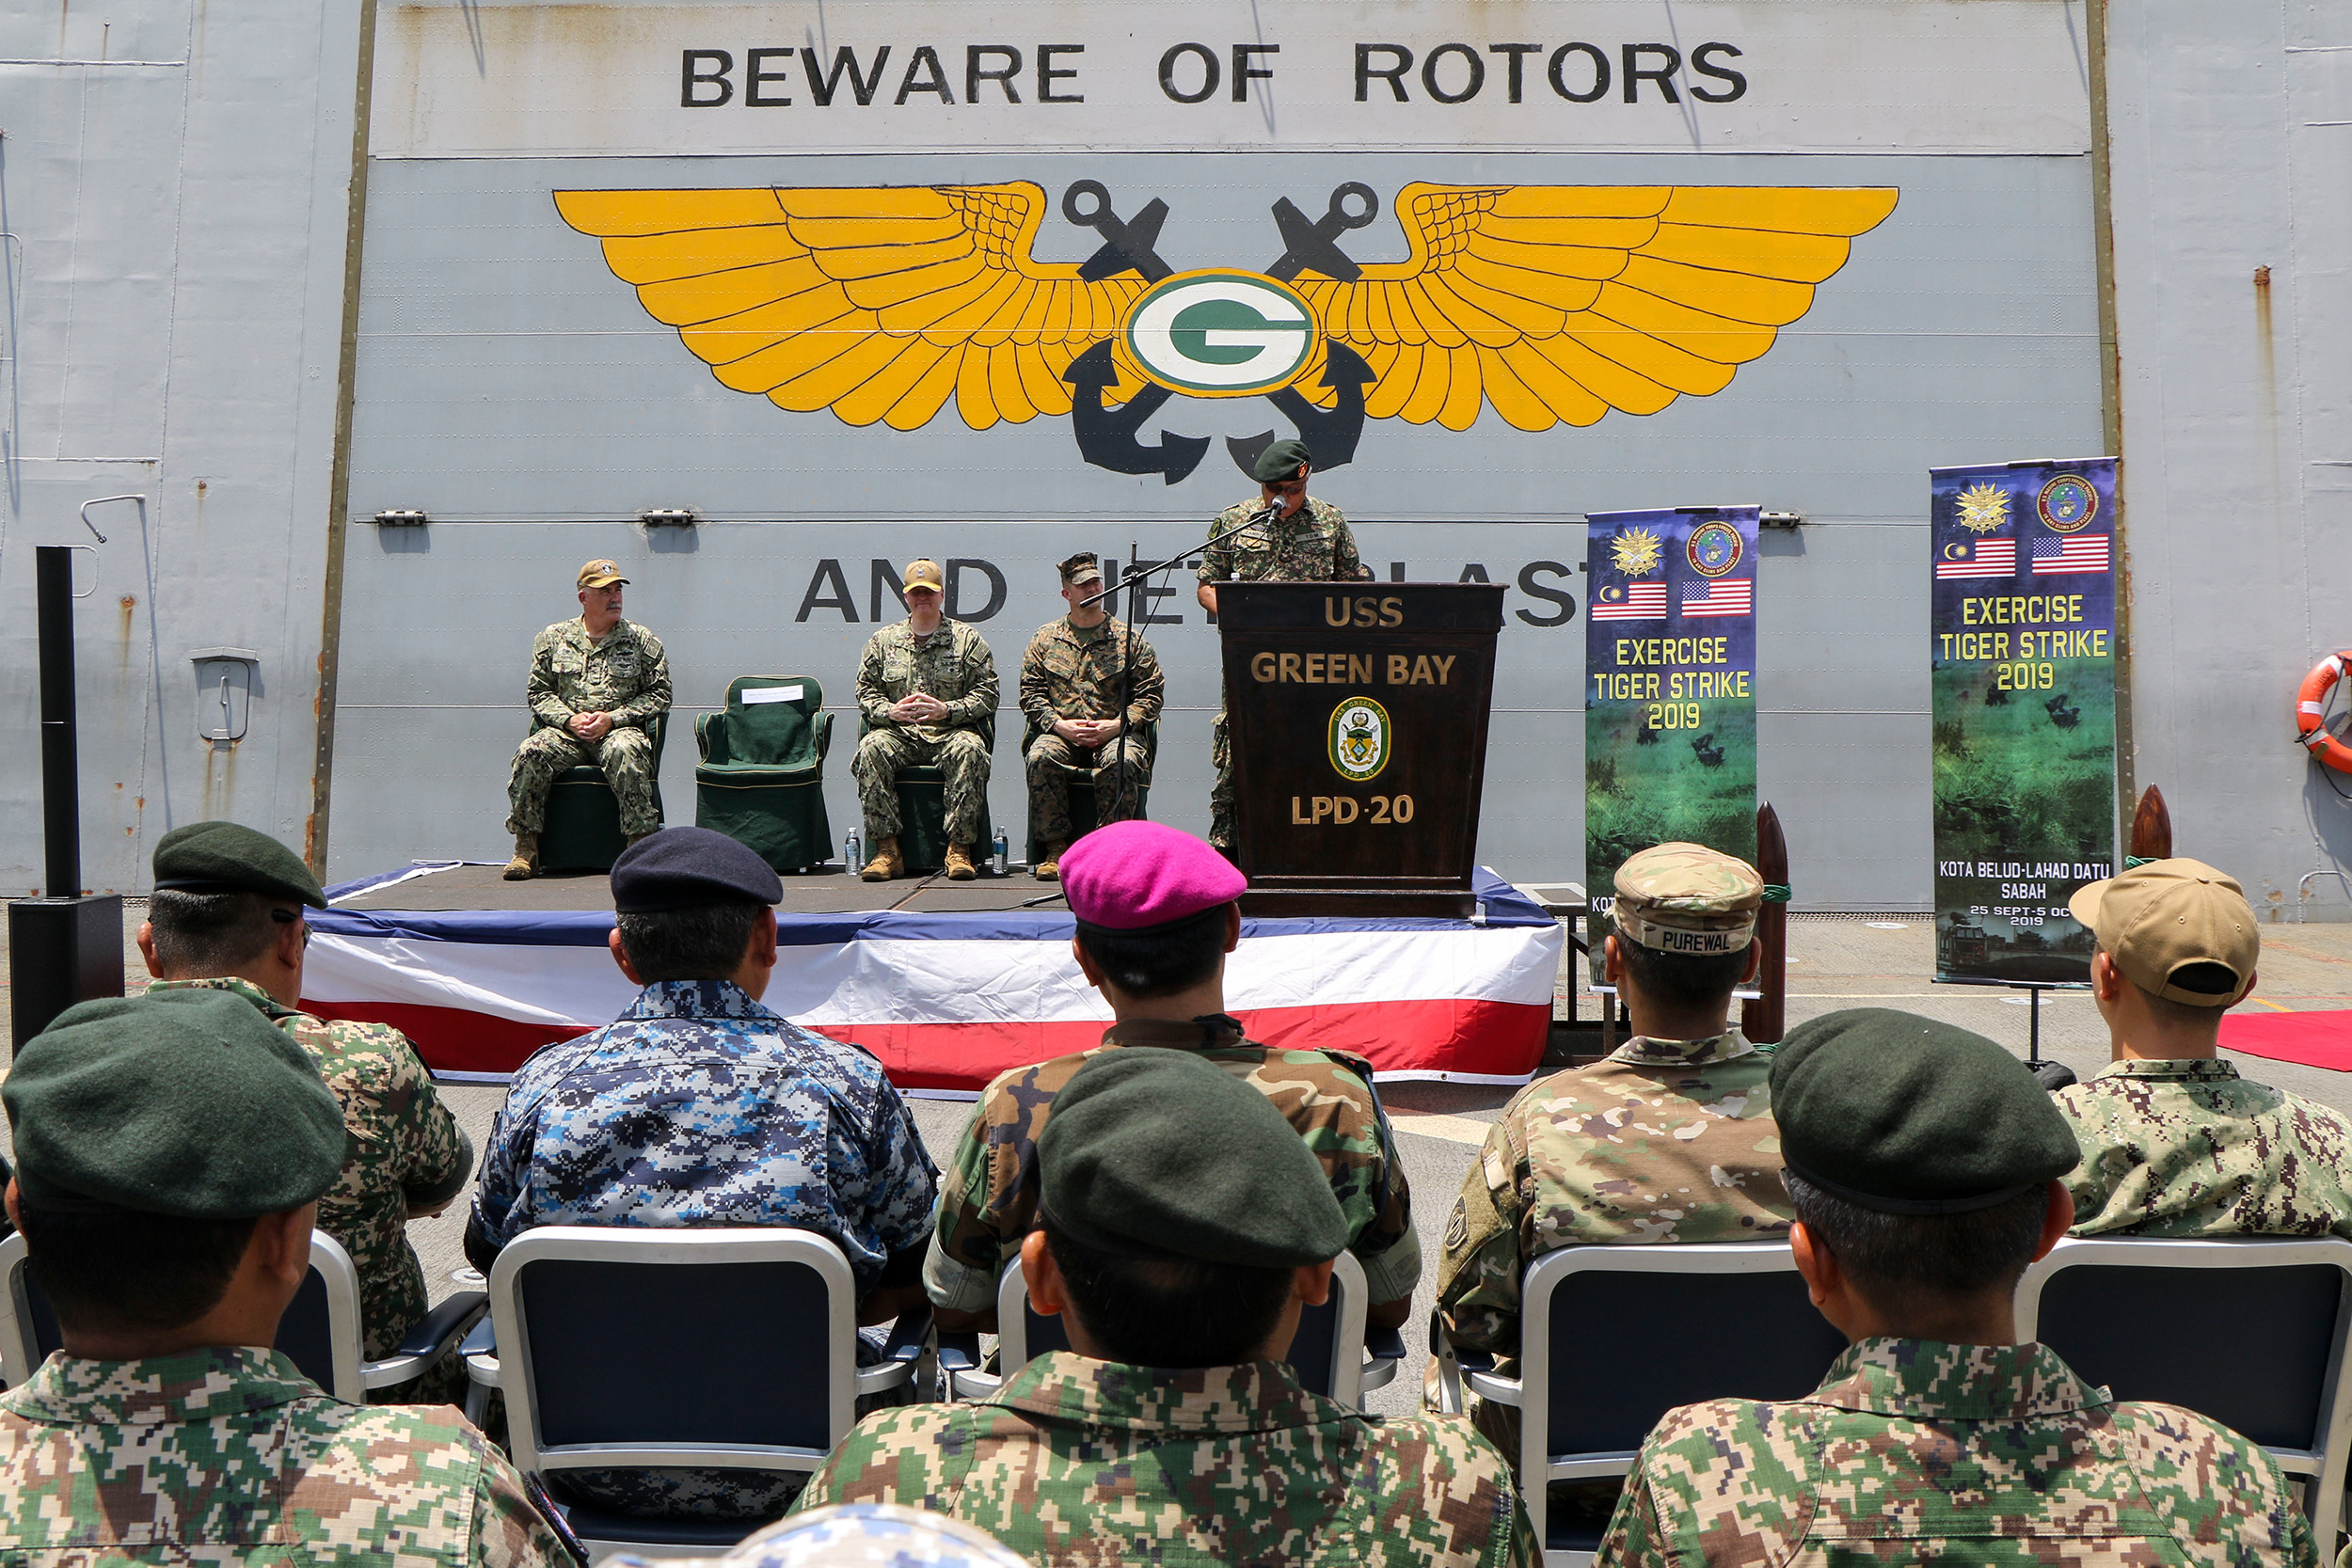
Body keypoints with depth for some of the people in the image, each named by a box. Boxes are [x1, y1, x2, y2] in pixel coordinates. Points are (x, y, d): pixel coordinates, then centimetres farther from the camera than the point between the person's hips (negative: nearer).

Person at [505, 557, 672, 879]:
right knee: (531, 752, -28)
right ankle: (525, 848, -20)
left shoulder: (641, 641, 9)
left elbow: (660, 694, 4)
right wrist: (569, 719, -7)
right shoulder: (553, 638, 14)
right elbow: (538, 692, 13)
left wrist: (613, 718, -8)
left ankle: (640, 842, -32)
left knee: (625, 751, -37)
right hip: (566, 731, 2)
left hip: (620, 730, -2)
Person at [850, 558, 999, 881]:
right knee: (871, 748, -31)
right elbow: (866, 691, 14)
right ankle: (886, 849, -29)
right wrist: (890, 711, -8)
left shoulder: (968, 640, 10)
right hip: (899, 733, 2)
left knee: (969, 749, -36)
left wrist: (947, 710, -12)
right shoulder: (883, 641, 16)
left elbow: (987, 694, 4)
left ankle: (959, 848, -33)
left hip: (951, 731, -2)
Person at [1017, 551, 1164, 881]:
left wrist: (1116, 725, -10)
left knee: (1122, 761, -35)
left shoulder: (1129, 639, 11)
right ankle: (1055, 849, -23)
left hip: (1114, 733, -1)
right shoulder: (1046, 638, 14)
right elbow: (1030, 694, 9)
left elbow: (1150, 694, 5)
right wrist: (1060, 725, -8)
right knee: (1041, 757, -32)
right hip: (1061, 734, 1)